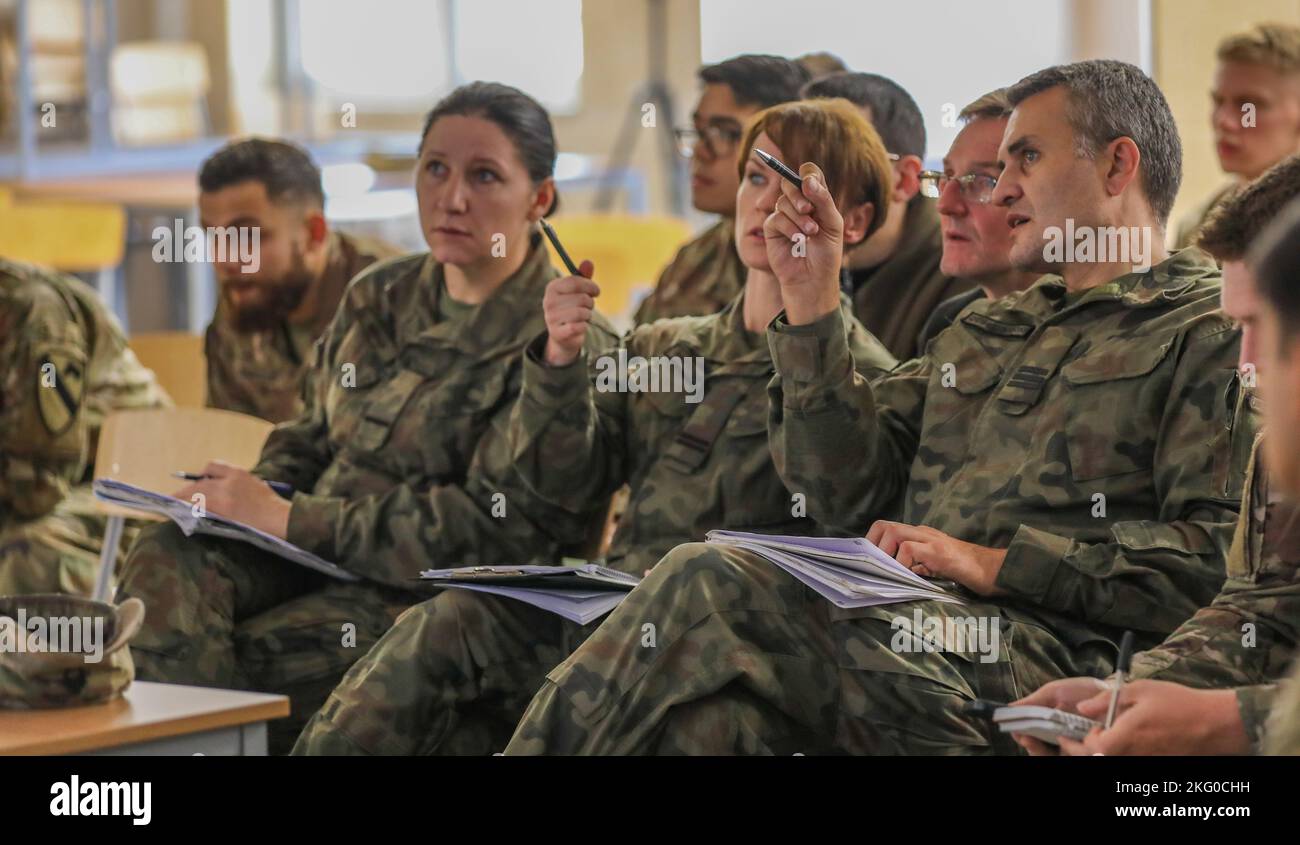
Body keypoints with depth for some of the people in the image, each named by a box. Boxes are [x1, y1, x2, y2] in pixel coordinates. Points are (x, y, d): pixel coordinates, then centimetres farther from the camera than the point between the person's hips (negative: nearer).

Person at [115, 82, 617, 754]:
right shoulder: (378, 298, 15)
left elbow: (499, 529, -16)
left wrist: (288, 520, -17)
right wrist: (252, 496, -2)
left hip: (427, 595, -6)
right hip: (313, 553, 6)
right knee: (165, 561, -25)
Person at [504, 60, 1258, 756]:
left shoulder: (1213, 335, 7)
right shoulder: (982, 334, 31)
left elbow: (1221, 552, -8)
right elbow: (842, 495, 22)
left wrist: (996, 563, -12)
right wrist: (812, 298, 16)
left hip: (1051, 656, -6)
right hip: (905, 625, 7)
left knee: (713, 583, -27)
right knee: (717, 710, -29)